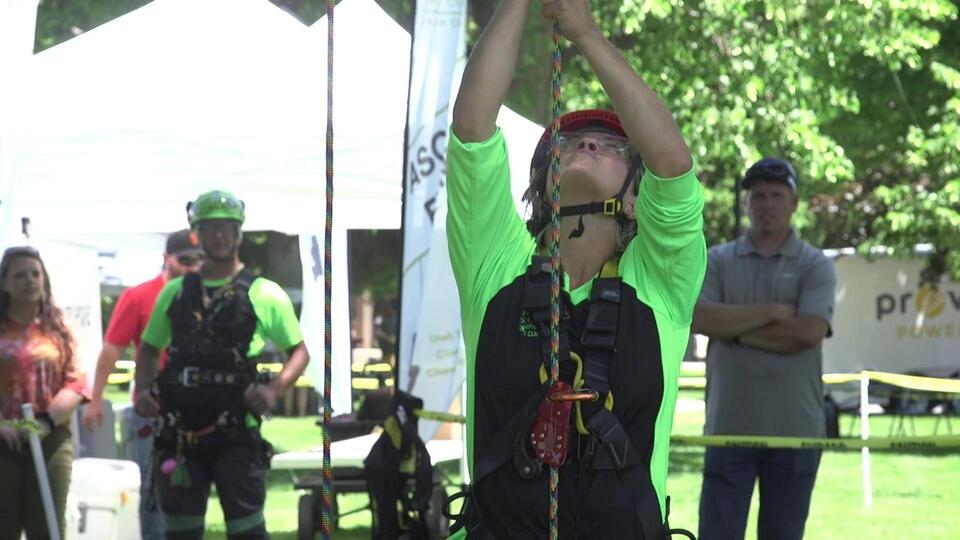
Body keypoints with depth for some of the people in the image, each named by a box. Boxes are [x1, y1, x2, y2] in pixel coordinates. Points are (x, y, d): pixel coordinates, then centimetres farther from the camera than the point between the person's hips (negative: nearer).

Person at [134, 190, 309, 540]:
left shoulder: (264, 294, 2)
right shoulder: (175, 292, 12)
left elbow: (299, 351, 7)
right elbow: (150, 348, 23)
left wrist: (275, 388, -12)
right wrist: (143, 389, 4)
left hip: (237, 435, -3)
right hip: (180, 434, 3)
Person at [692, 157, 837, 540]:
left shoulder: (814, 265, 4)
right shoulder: (717, 261, 9)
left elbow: (809, 332, -12)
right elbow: (696, 318, -9)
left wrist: (735, 329, -8)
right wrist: (772, 312, -10)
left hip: (795, 430, -1)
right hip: (729, 427, 1)